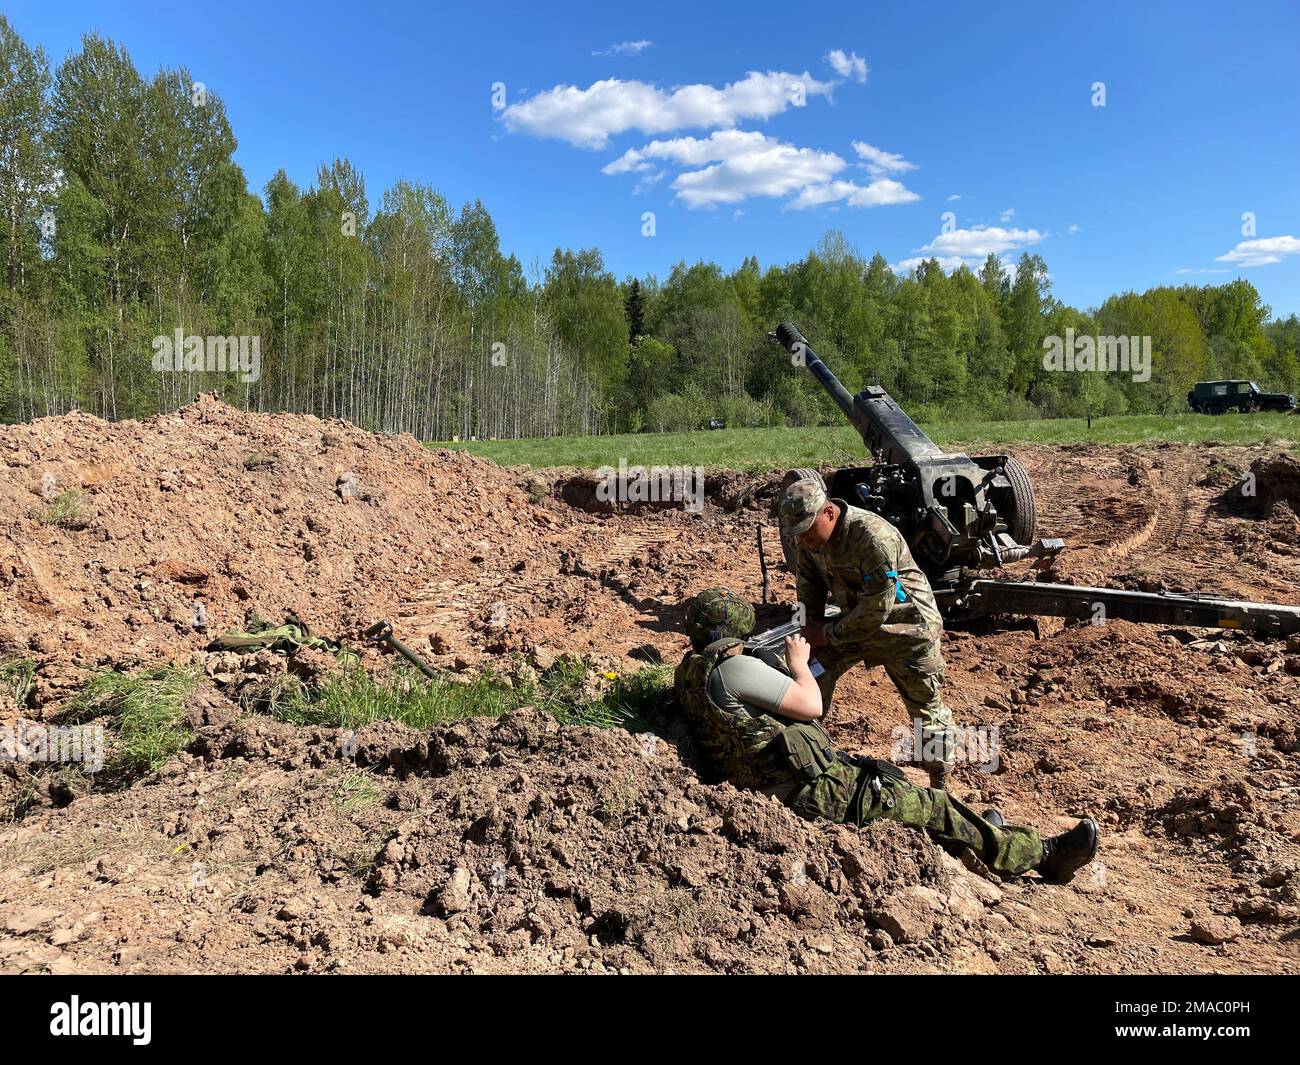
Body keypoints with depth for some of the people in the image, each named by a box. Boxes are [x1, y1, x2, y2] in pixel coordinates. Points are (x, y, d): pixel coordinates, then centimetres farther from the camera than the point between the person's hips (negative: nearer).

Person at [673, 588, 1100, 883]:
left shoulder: (690, 671, 9)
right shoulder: (731, 668, -22)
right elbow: (811, 705, -17)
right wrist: (799, 662, 0)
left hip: (776, 787, 10)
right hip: (815, 791, -10)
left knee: (889, 775, 22)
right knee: (932, 805, -1)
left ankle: (978, 832, 38)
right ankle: (1044, 854, 12)